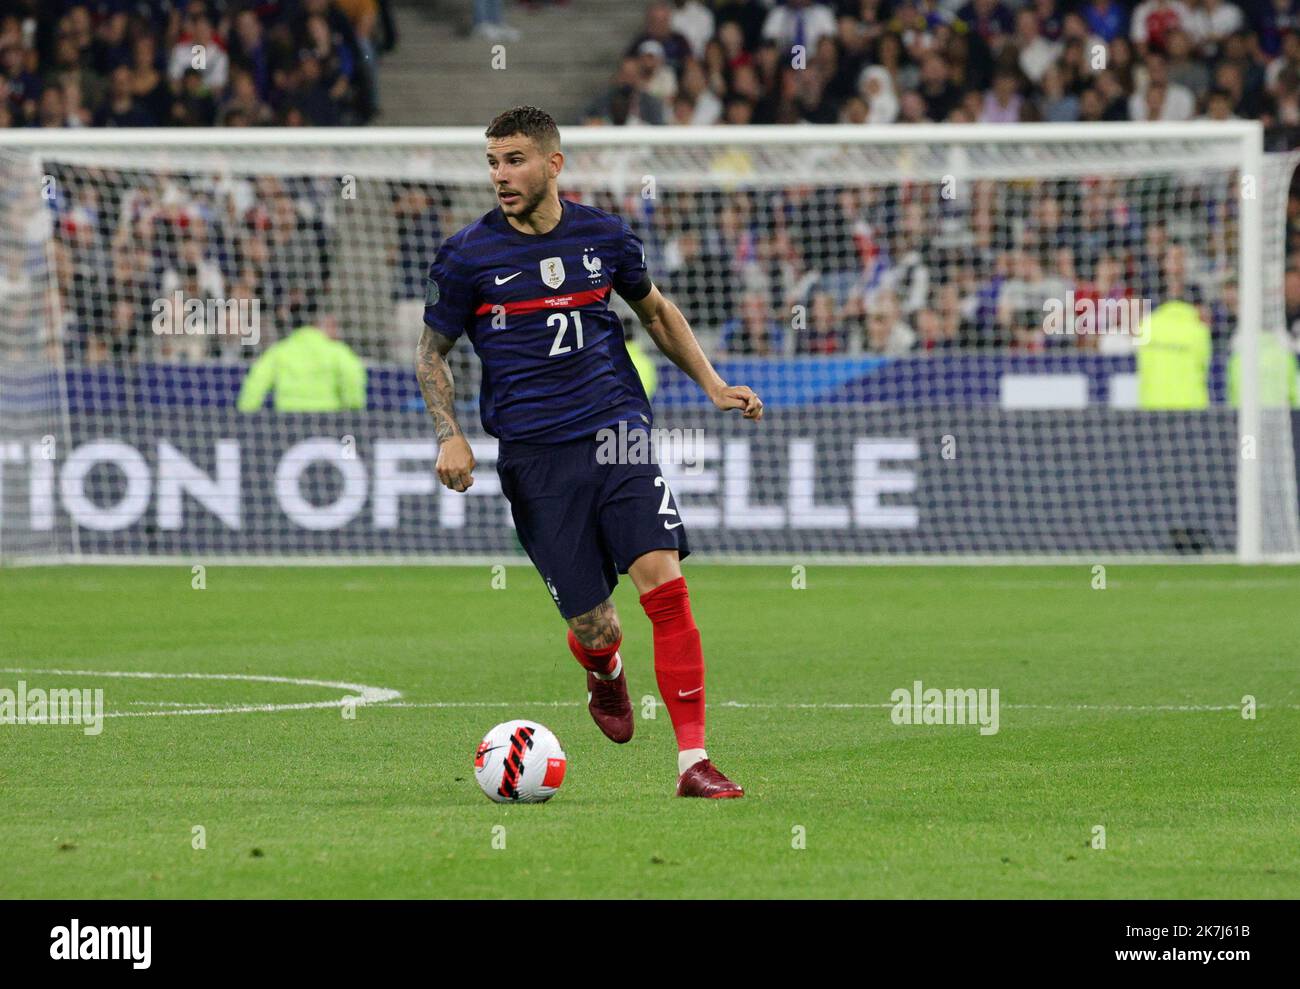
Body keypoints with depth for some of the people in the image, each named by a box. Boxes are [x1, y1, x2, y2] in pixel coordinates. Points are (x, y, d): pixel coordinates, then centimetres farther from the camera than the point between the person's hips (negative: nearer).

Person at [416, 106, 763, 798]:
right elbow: (432, 354, 9)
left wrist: (714, 386, 16)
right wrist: (450, 436, -6)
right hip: (535, 458, -1)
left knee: (663, 582, -18)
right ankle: (605, 677, 37)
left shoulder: (605, 236, 6)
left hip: (618, 434, 1)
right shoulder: (465, 256, 0)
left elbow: (657, 312, 24)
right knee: (593, 629, -3)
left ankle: (693, 762, -15)